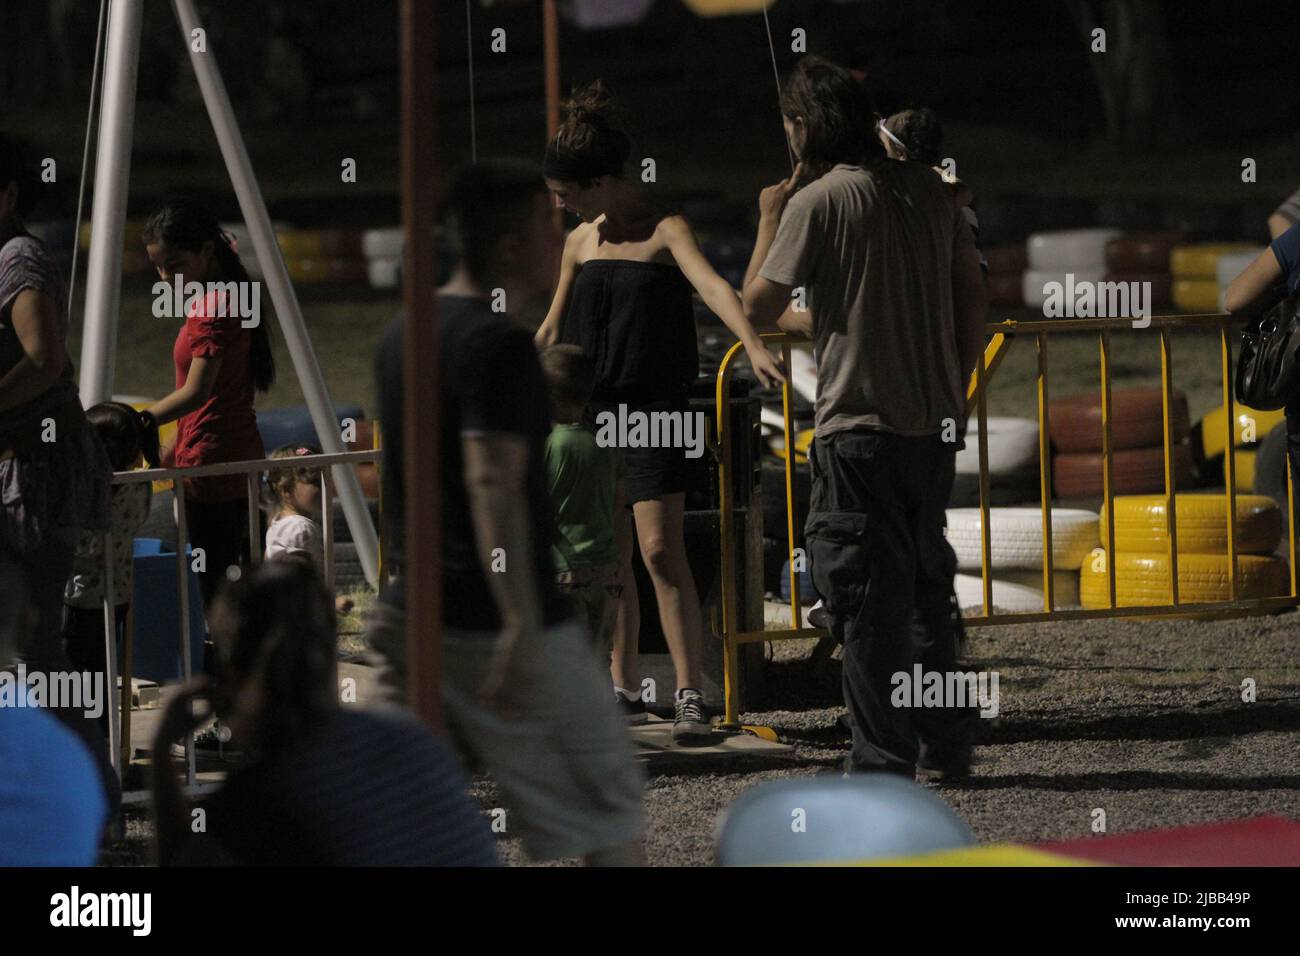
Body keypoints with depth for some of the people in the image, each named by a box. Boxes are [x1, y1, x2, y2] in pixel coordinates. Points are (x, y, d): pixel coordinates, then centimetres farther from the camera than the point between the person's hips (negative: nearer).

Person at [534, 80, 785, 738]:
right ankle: (624, 688, 16)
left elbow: (712, 286, -25)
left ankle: (689, 695, -12)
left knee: (660, 551, -13)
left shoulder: (664, 232, -7)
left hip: (652, 406, -6)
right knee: (610, 558, 8)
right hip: (592, 411, 6)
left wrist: (754, 346, -42)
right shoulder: (580, 242, 12)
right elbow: (552, 331, 23)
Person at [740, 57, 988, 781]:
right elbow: (973, 297, 12)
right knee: (929, 583, 17)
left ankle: (884, 764, -2)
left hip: (860, 427, -6)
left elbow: (759, 307, -7)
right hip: (935, 423, 6)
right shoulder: (929, 189, 8)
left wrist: (770, 220, 6)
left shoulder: (816, 201, -11)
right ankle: (946, 748, 22)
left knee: (868, 593, -2)